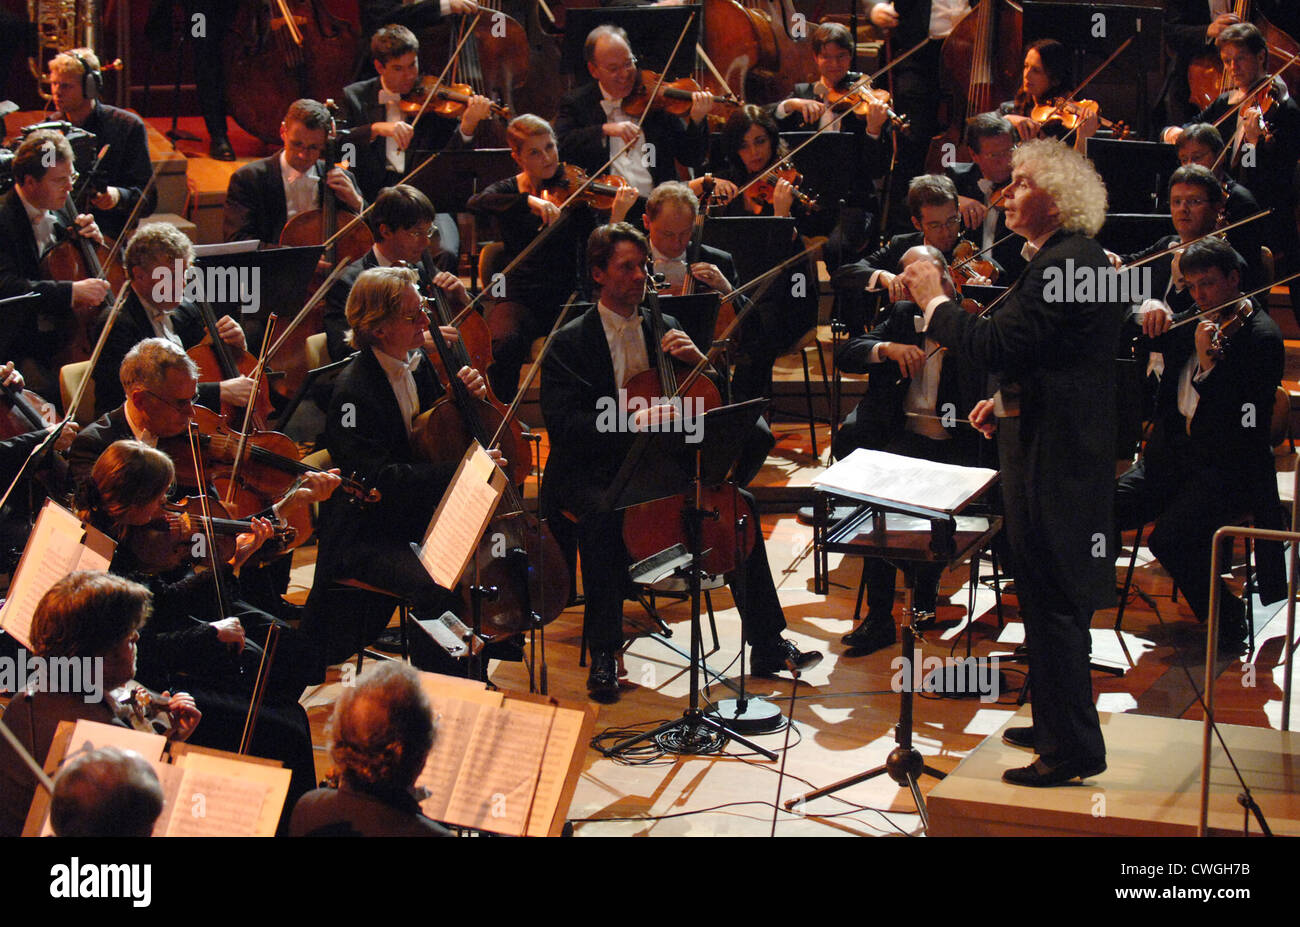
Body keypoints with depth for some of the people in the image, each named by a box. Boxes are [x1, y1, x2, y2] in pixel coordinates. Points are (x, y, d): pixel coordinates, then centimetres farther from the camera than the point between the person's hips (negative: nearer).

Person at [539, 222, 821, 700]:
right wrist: (630, 423, -33)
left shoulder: (665, 329, 12)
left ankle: (767, 644, -10)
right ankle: (603, 653, -23)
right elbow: (563, 423, -17)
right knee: (604, 514, -37)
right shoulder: (570, 343, -3)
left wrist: (698, 360, -9)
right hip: (592, 472, -4)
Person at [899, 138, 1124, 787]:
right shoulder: (1077, 259, 14)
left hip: (1052, 457, -11)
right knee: (1052, 599, 19)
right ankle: (1057, 725, 30)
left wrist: (933, 301, -13)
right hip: (1063, 446, 11)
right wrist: (1007, 399, 11)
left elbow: (996, 345, -25)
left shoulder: (1062, 265, -20)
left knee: (1052, 603, -5)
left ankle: (1071, 749, 2)